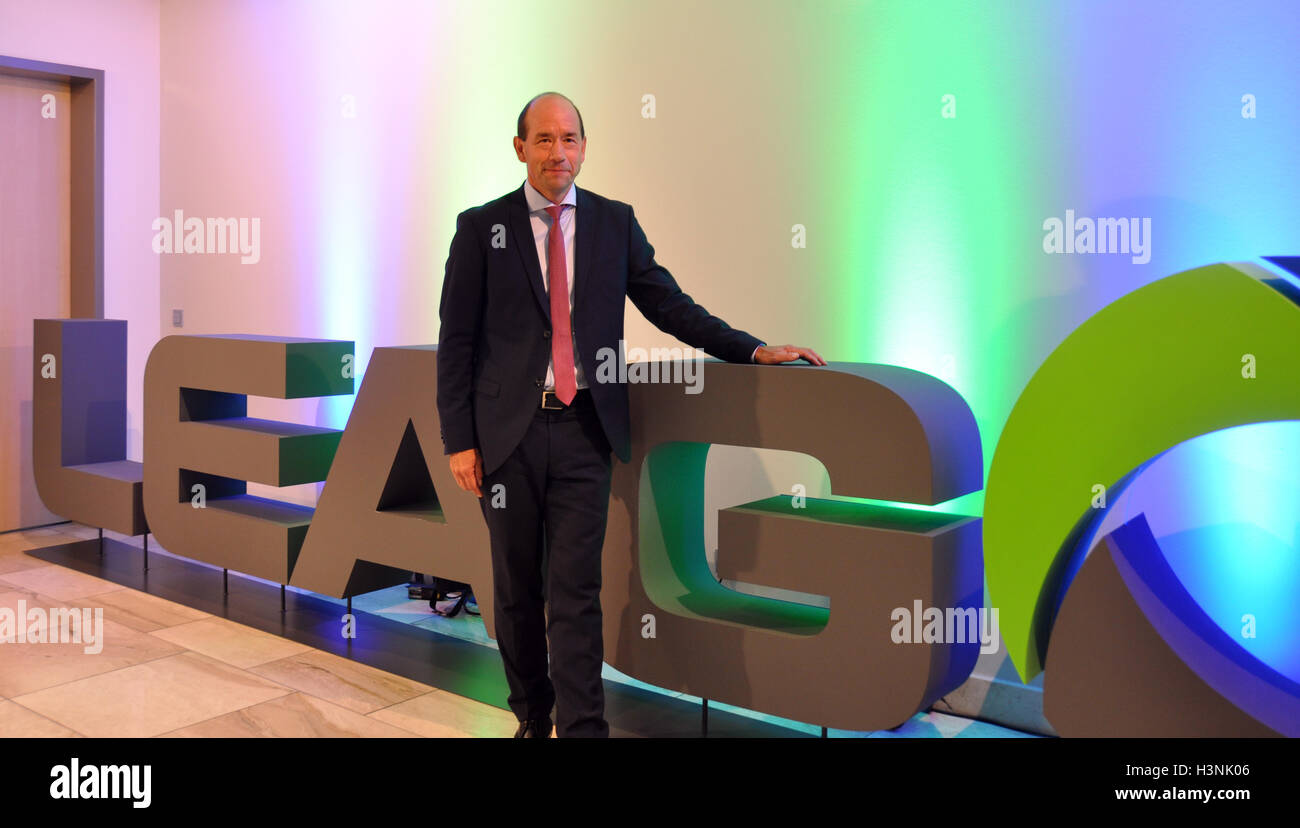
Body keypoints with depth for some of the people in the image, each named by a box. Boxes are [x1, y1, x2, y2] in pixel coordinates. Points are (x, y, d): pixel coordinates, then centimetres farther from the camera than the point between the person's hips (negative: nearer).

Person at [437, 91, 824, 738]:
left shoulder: (615, 223, 8)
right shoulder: (481, 227, 3)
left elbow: (671, 307, 9)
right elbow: (456, 340, 2)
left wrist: (755, 350, 0)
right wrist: (459, 440, -4)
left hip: (584, 430, 0)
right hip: (507, 433, 0)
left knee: (576, 592, -1)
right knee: (516, 589, 12)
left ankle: (581, 727, 5)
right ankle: (531, 715, 30)